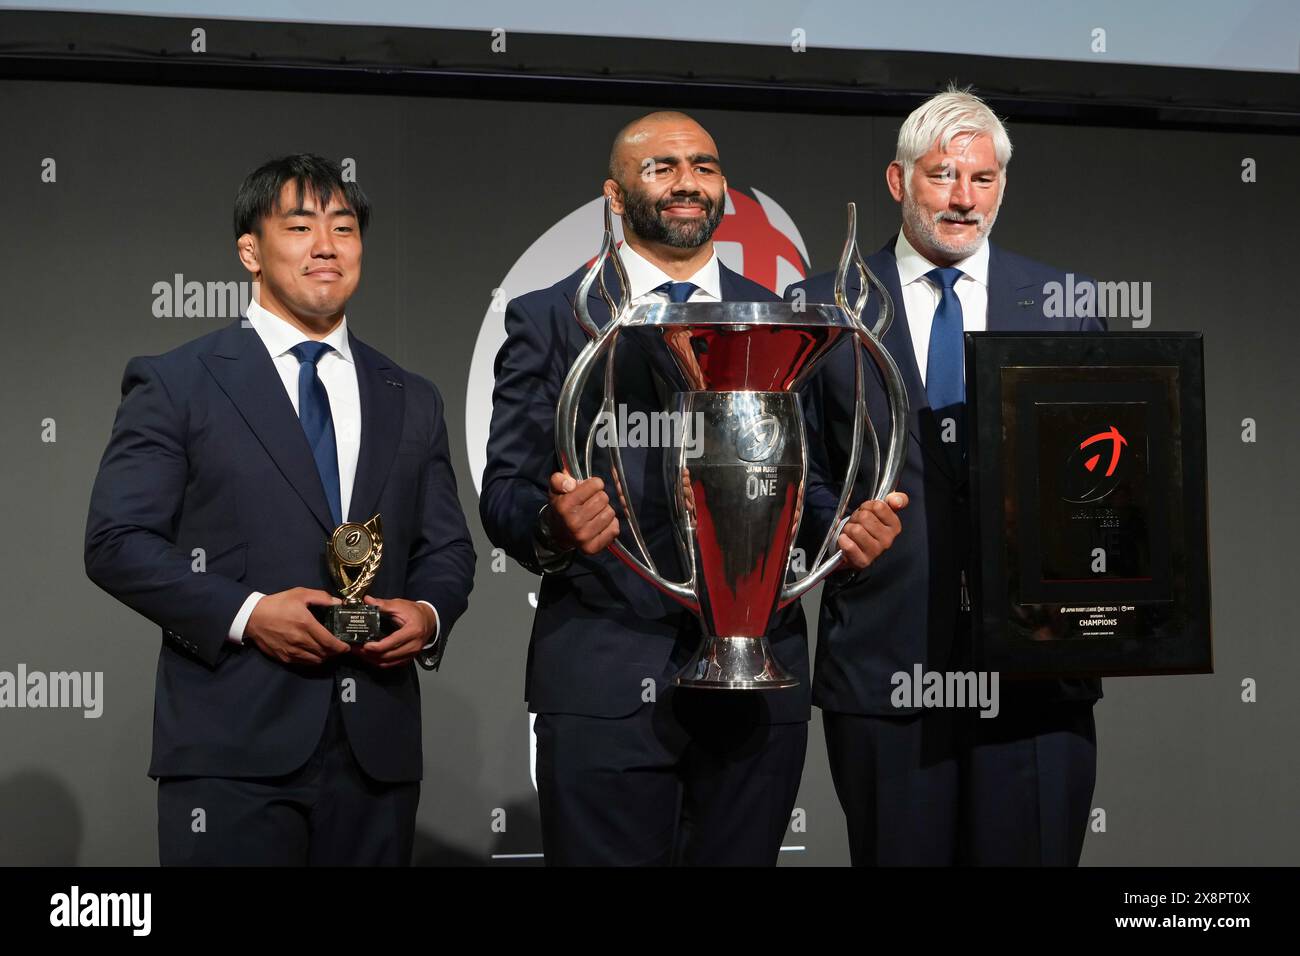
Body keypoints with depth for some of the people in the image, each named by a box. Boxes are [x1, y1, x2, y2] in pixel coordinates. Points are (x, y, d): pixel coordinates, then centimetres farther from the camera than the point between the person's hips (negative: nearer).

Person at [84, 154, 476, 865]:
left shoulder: (412, 401, 16)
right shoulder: (174, 384, 3)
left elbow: (447, 548, 18)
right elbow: (116, 541, -3)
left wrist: (429, 614, -4)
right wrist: (245, 613, -15)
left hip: (378, 752, 4)